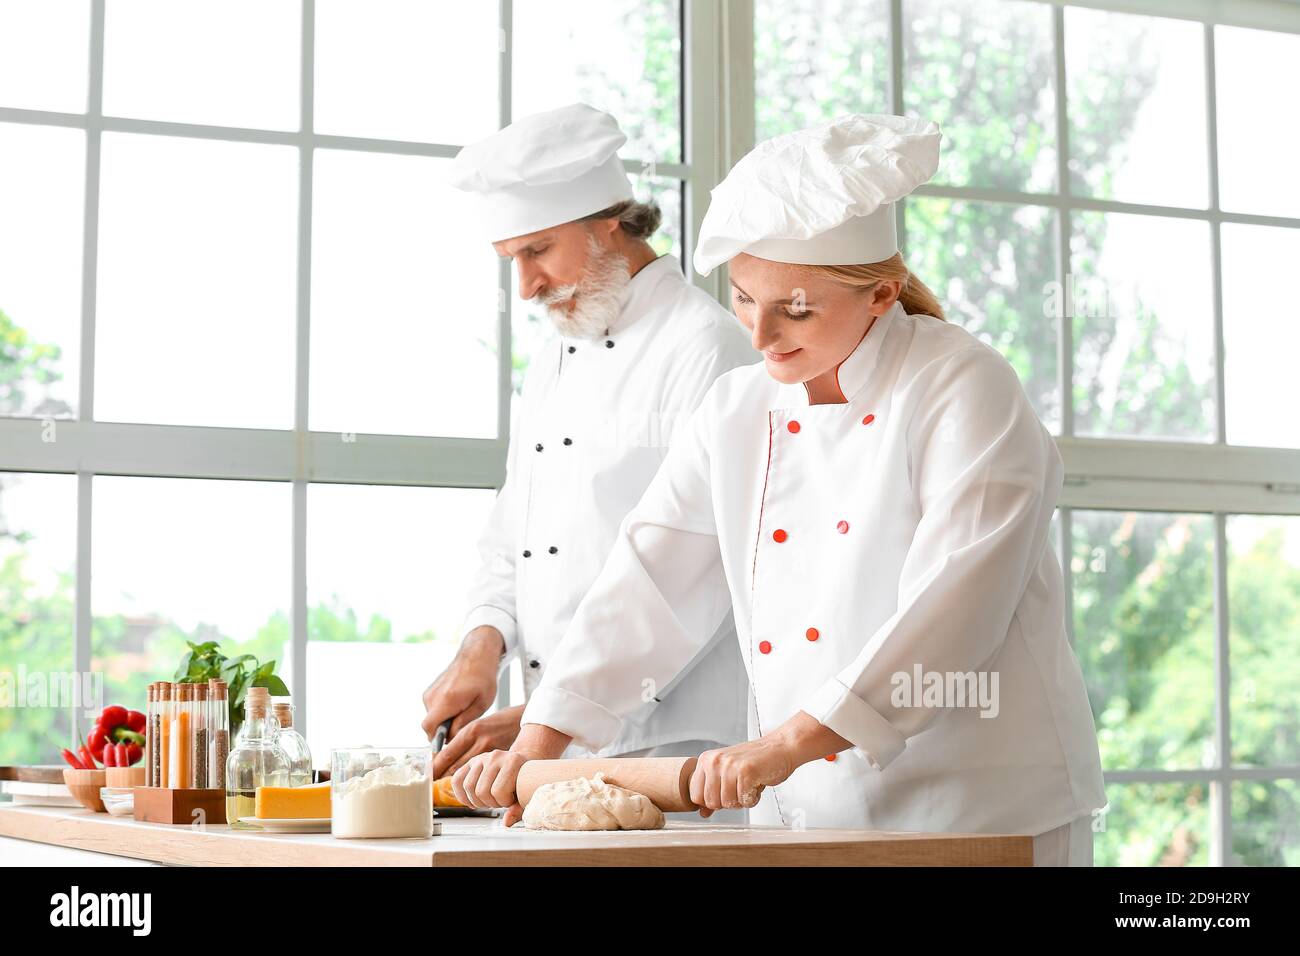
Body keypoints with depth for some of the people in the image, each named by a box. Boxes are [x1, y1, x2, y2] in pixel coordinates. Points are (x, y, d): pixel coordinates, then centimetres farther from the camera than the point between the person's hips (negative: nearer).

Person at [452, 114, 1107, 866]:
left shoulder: (965, 390, -11)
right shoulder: (738, 413, 7)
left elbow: (950, 609, -22)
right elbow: (653, 584, 6)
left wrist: (787, 744, -28)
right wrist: (541, 741, -5)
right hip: (805, 815, 5)